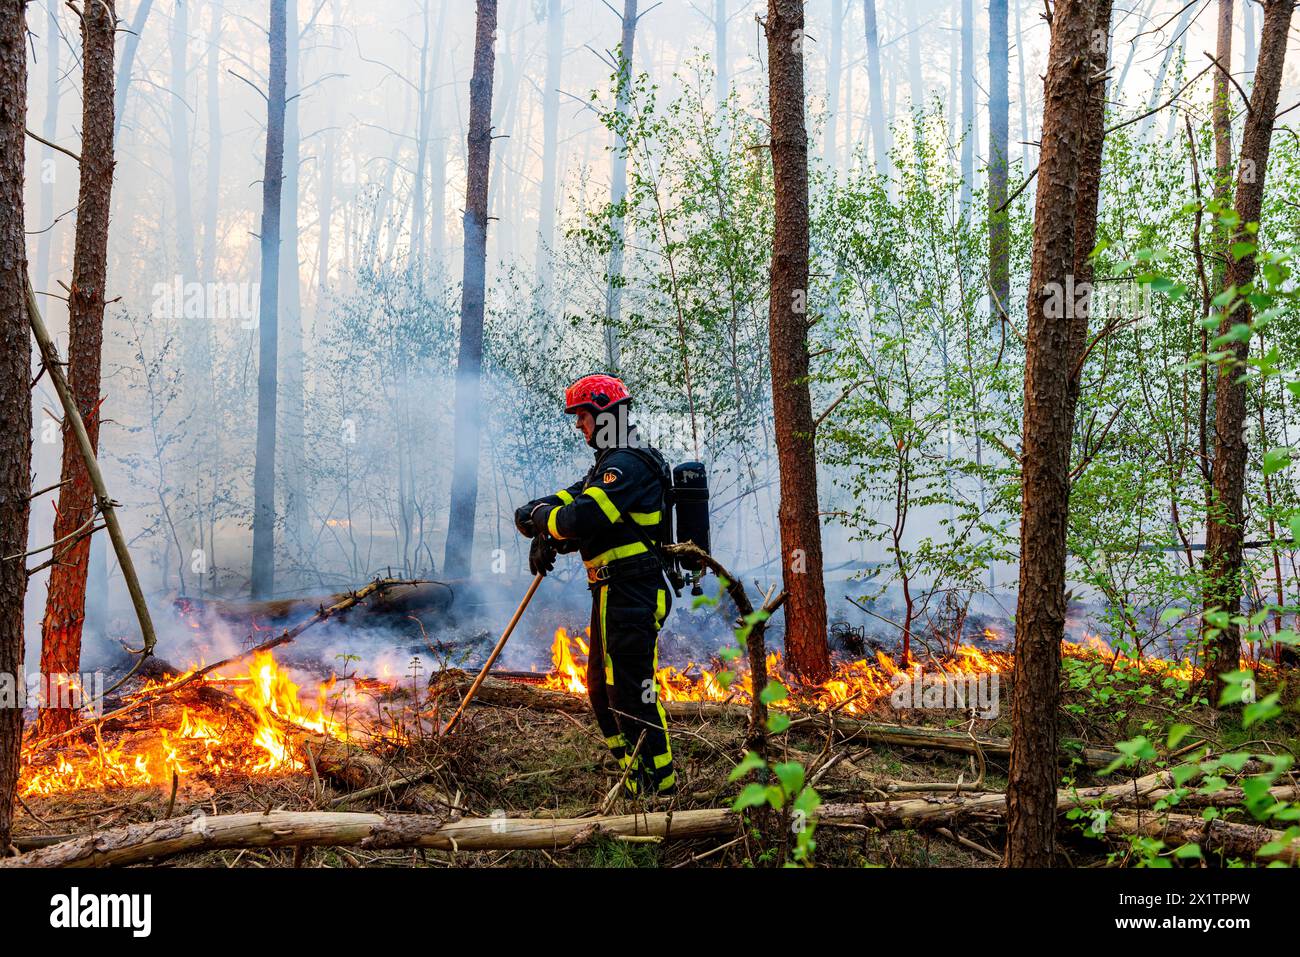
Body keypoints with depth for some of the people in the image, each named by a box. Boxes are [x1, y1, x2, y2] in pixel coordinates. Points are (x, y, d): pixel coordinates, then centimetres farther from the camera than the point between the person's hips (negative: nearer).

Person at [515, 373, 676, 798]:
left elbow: (581, 518, -25)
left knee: (630, 690, -10)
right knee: (602, 688, 17)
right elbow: (569, 498, 16)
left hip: (631, 592, -11)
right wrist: (546, 534, -4)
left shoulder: (628, 465, -16)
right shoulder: (610, 463, 21)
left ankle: (660, 784, -4)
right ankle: (637, 781, 25)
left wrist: (543, 517, -5)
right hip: (614, 592, 11)